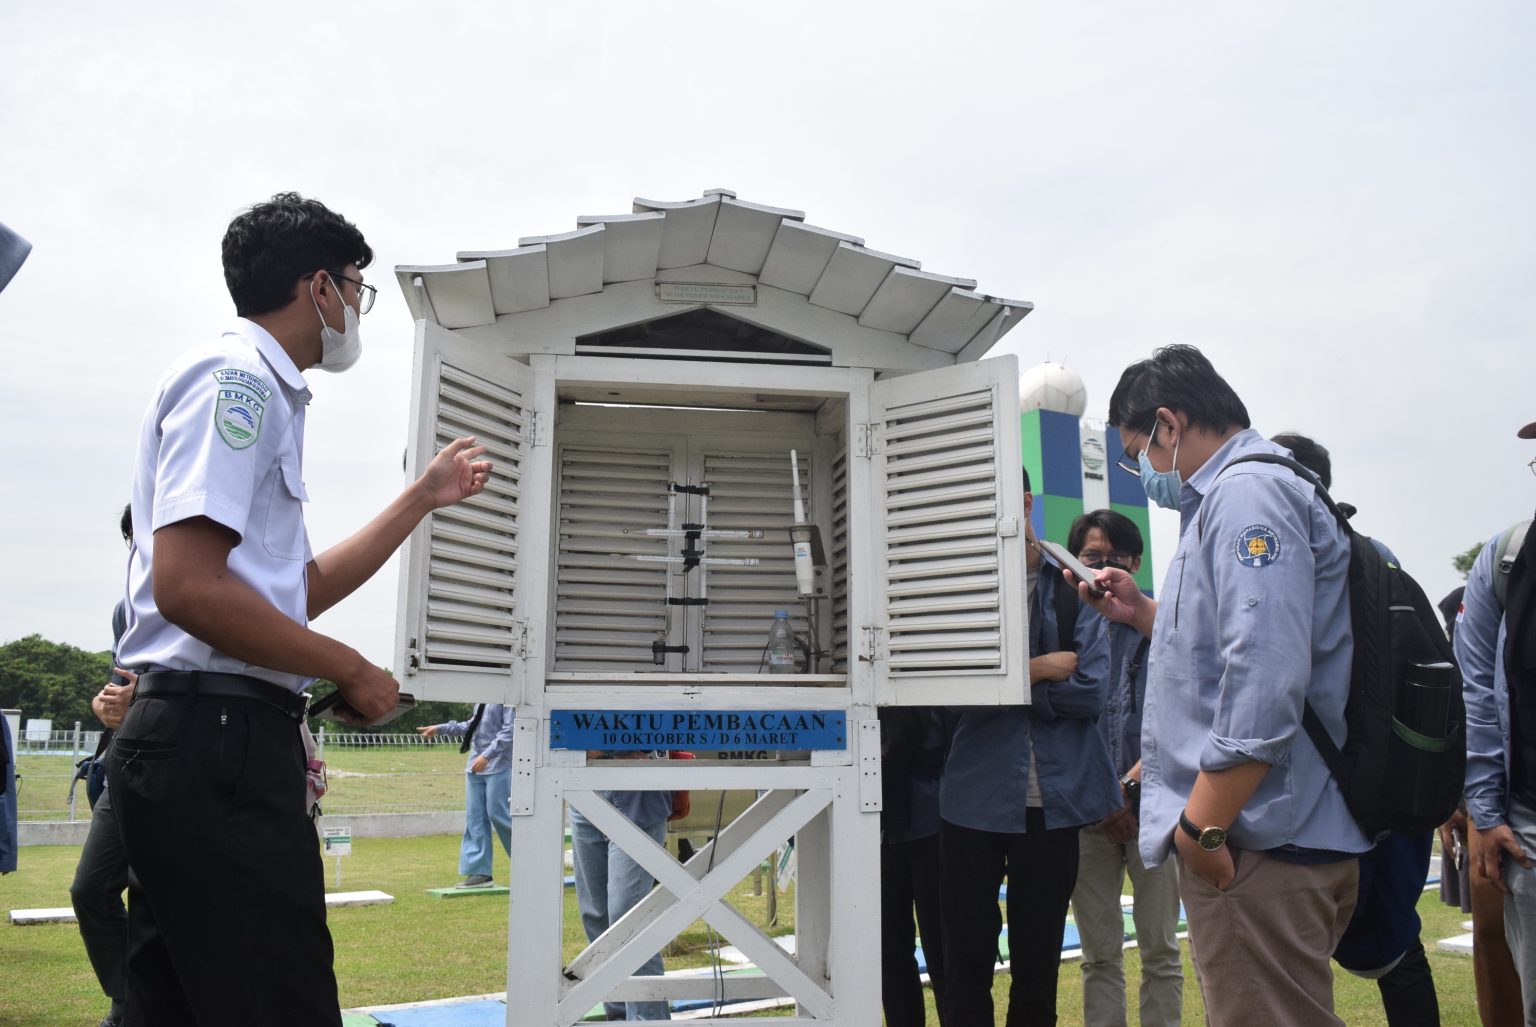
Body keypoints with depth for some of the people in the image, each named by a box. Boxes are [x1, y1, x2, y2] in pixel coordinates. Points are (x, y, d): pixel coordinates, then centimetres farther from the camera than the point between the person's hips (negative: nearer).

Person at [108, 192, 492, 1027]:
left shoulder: (260, 392, 21)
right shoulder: (236, 379, -10)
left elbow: (304, 588, 25)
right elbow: (187, 586, -21)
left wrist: (423, 498, 27)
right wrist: (354, 672, -12)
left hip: (209, 742, 11)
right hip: (218, 738, -11)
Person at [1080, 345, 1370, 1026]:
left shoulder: (1246, 494, -16)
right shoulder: (1240, 496, 19)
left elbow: (1265, 682, -27)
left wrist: (1202, 828, -23)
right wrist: (1144, 613, 19)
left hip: (1260, 847, -11)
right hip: (1258, 839, 11)